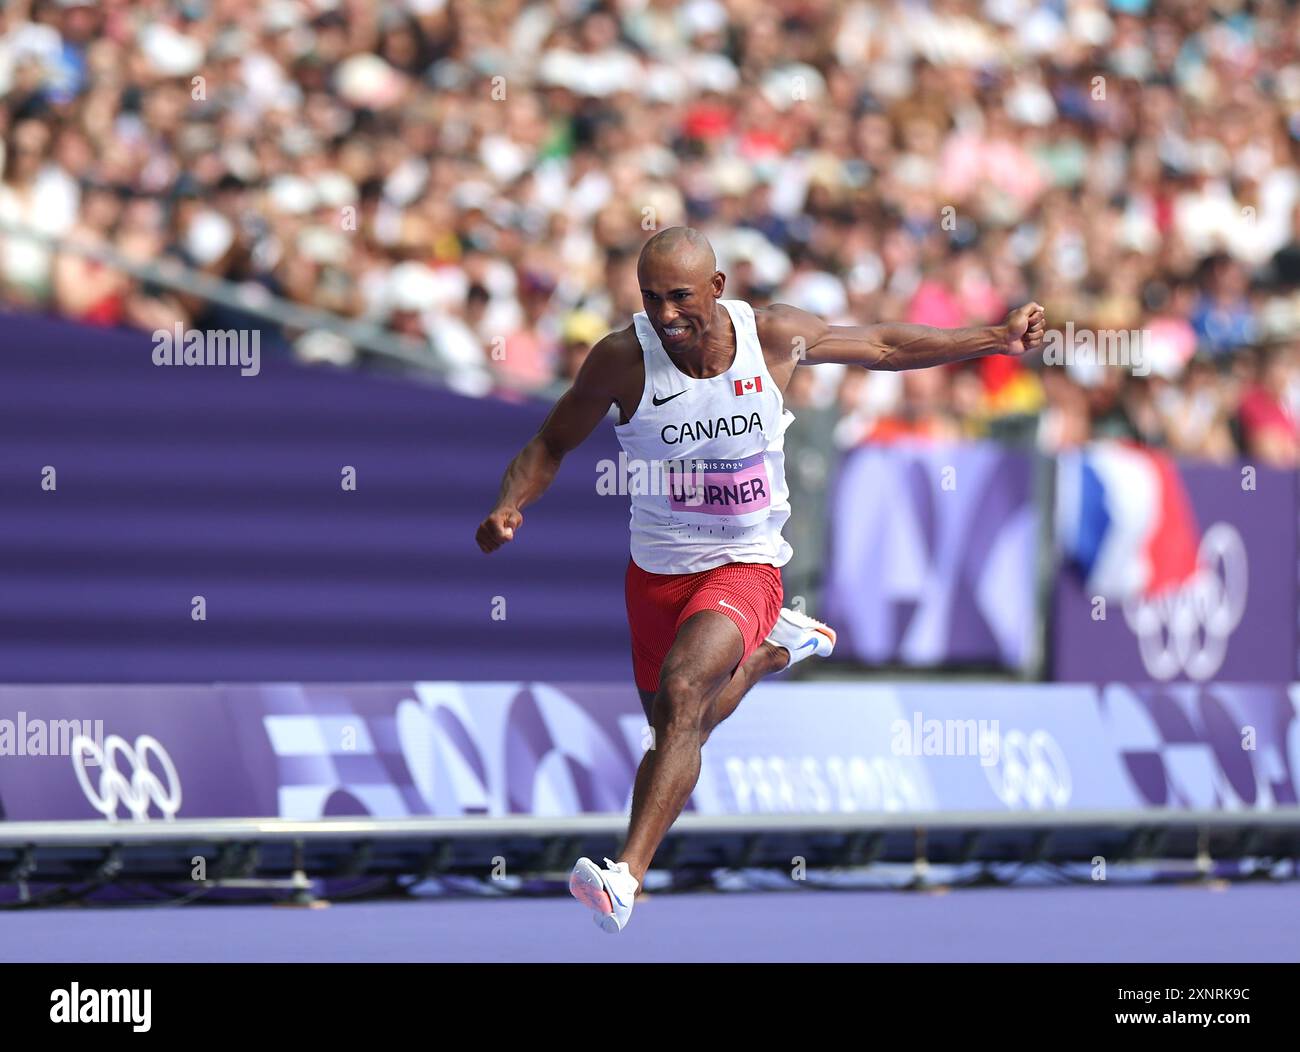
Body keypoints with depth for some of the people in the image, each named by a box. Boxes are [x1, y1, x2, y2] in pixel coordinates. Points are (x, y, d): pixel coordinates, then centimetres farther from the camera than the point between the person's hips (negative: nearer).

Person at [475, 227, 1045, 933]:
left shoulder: (775, 335, -13)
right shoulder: (623, 358, -15)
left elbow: (884, 347, 4)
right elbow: (553, 443, 0)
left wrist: (997, 339, 5)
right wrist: (510, 504, -20)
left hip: (745, 569, -3)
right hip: (656, 573, 3)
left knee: (682, 689, -29)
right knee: (677, 730, 18)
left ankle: (627, 877, -35)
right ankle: (773, 649, 51)